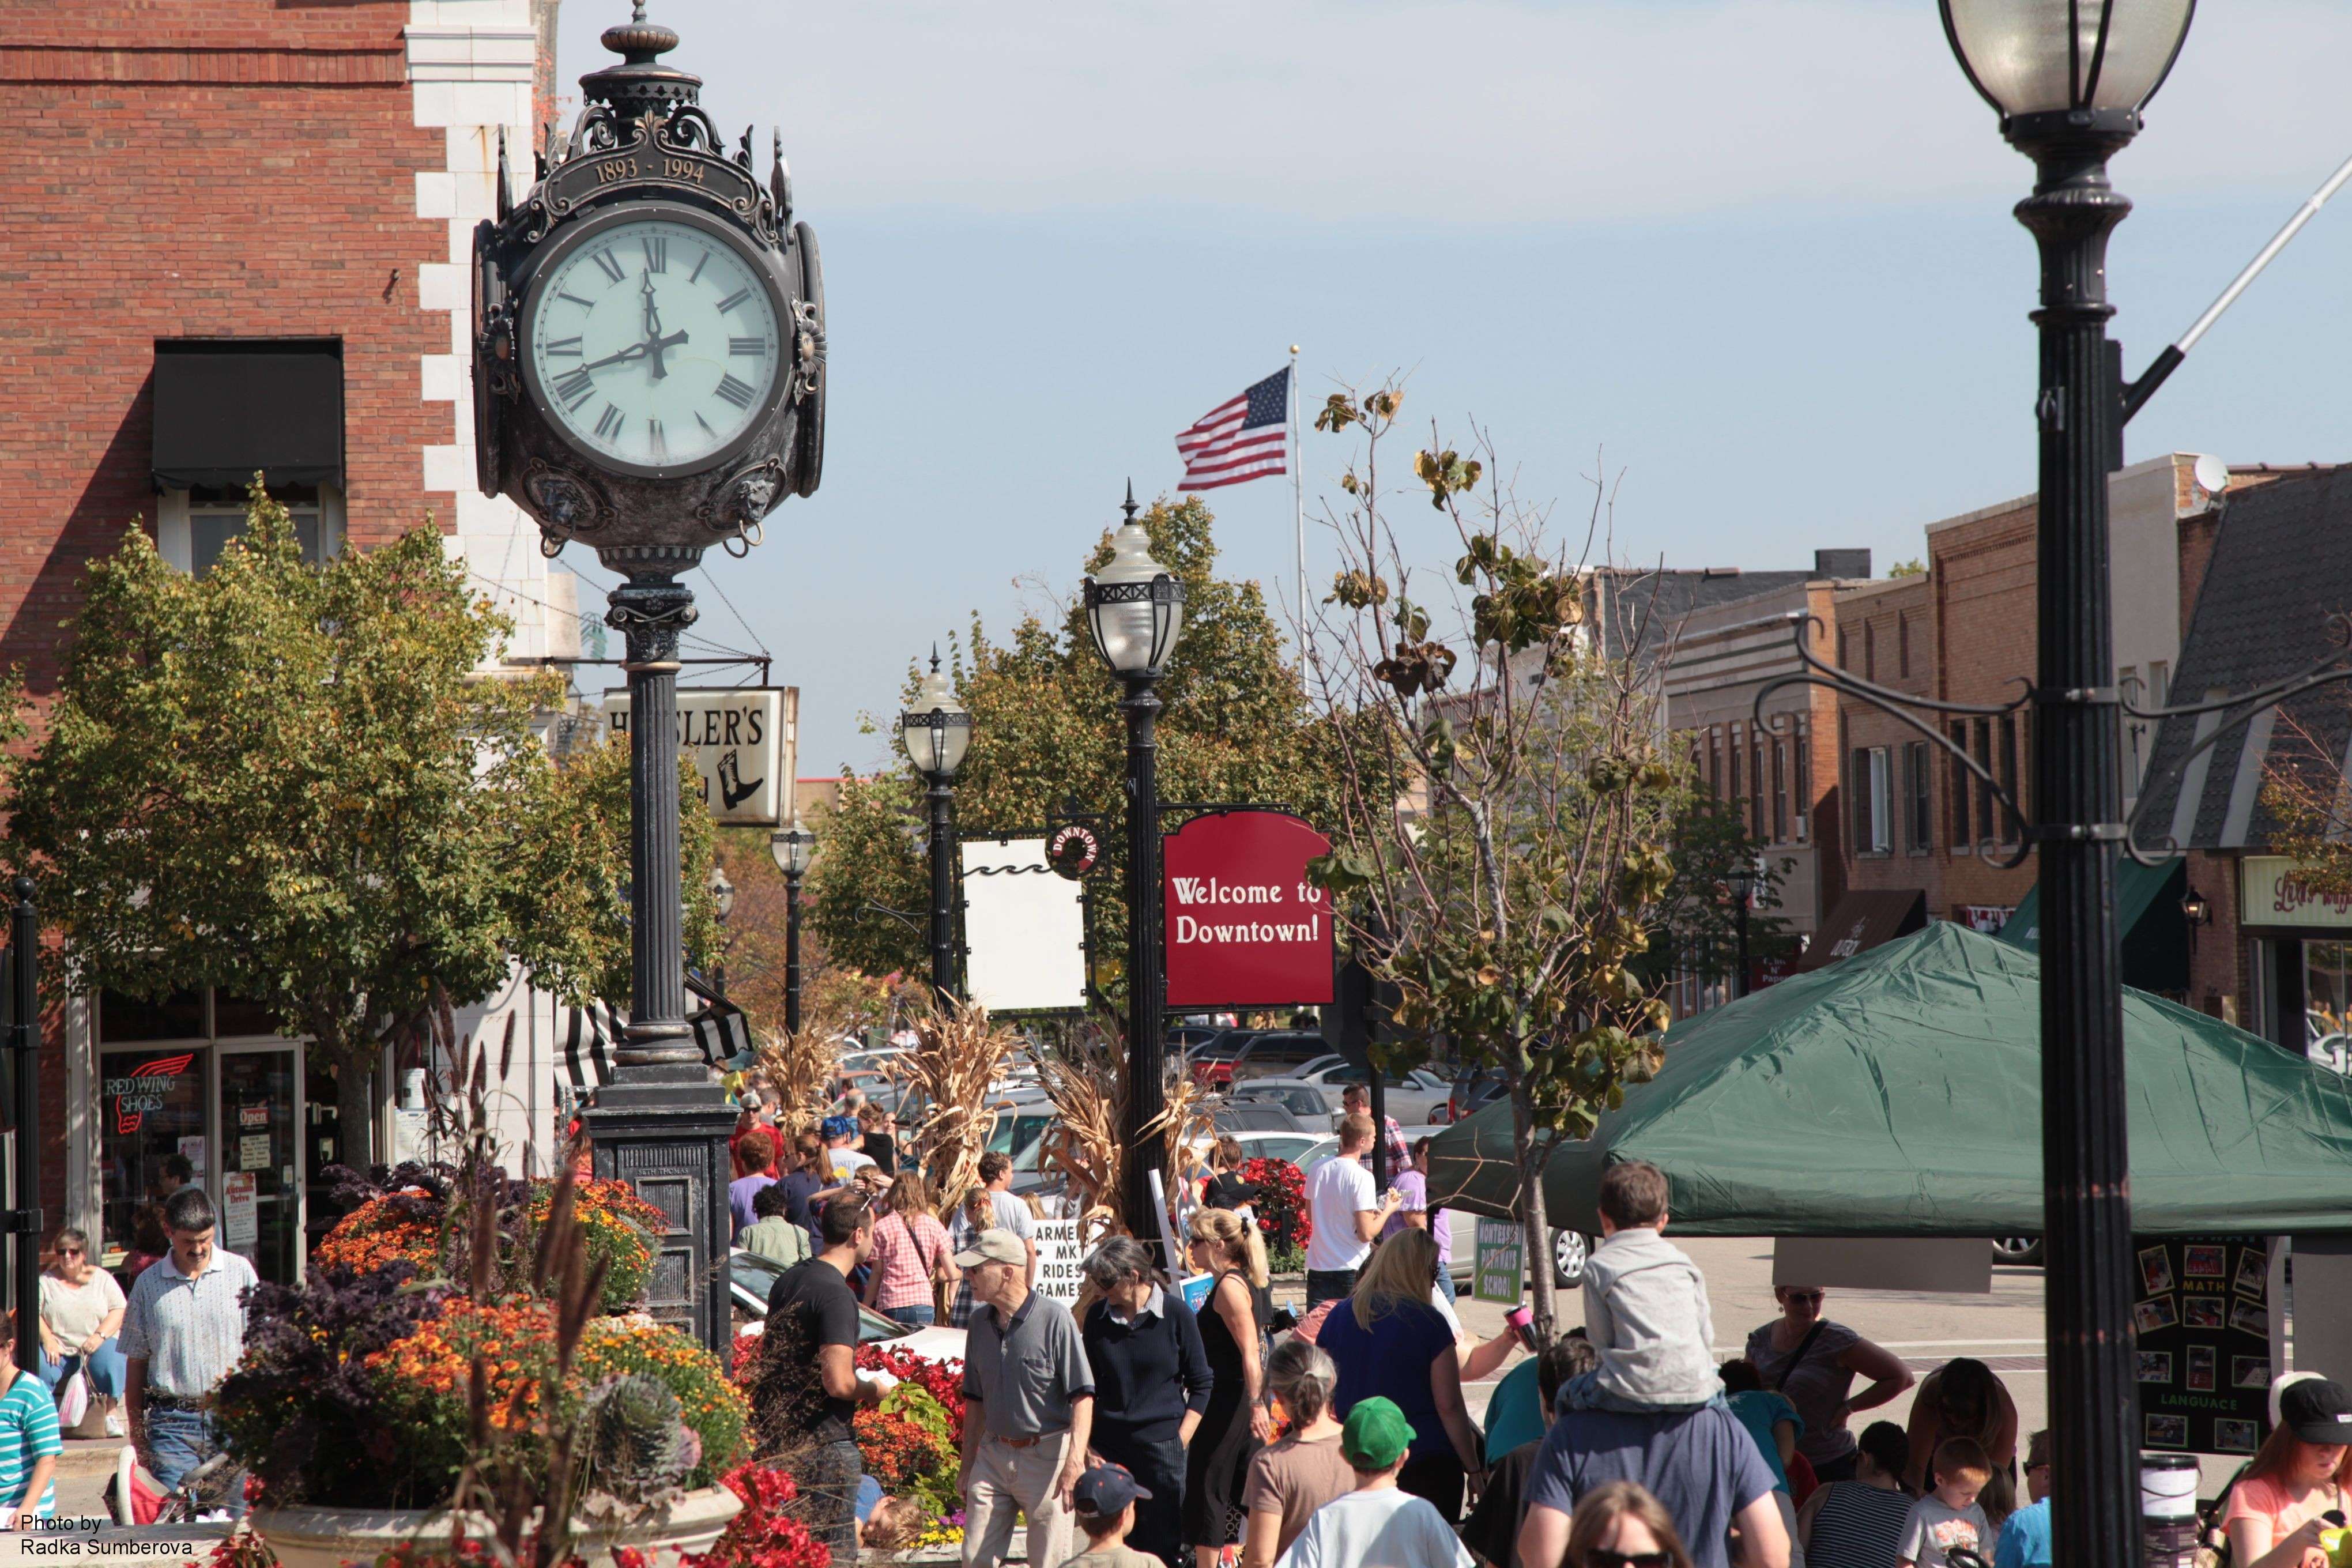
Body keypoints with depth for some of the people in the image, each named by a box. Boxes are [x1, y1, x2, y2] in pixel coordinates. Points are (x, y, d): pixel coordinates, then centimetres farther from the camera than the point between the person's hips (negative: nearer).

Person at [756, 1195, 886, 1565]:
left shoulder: (788, 1280, 11)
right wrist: (874, 1391, -5)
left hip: (779, 1435, 9)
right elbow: (839, 1382, -25)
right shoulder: (837, 1295, -18)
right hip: (826, 1443, -9)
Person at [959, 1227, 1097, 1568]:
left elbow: (1082, 1396, -16)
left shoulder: (1054, 1319, -13)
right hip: (994, 1453, 6)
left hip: (1046, 1455, -6)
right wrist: (967, 1463, 18)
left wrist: (1074, 1462, -25)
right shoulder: (981, 1321, 7)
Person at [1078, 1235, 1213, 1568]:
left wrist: (1181, 1439, -5)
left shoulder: (1176, 1314, -4)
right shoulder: (1098, 1316, 4)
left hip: (1162, 1444, -3)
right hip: (1109, 1447, 3)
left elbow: (1202, 1384, 3)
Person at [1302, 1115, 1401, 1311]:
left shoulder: (1319, 1169, 3)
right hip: (1351, 1269, -5)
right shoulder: (1361, 1177, -16)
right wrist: (1387, 1211, 1)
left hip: (1318, 1267, 5)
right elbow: (1366, 1234, -18)